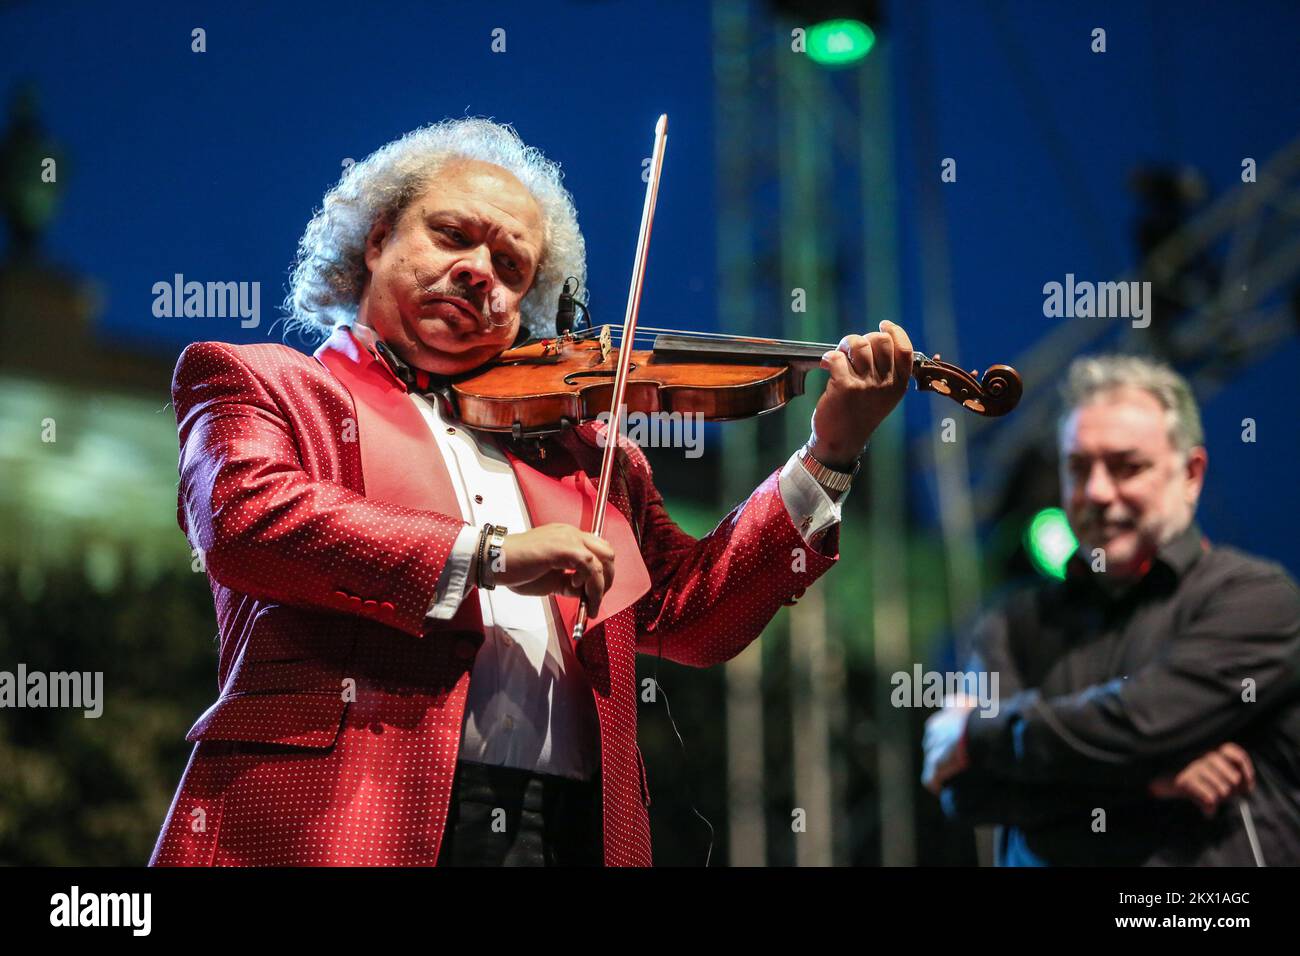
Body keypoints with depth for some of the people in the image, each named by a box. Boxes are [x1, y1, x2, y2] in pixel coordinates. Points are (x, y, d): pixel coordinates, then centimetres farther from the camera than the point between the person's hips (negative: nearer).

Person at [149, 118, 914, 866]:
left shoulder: (569, 444, 24)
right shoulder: (256, 382, 12)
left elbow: (690, 614, 19)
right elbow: (245, 516, -8)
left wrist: (830, 455, 11)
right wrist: (487, 555, -14)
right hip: (346, 814, -4)